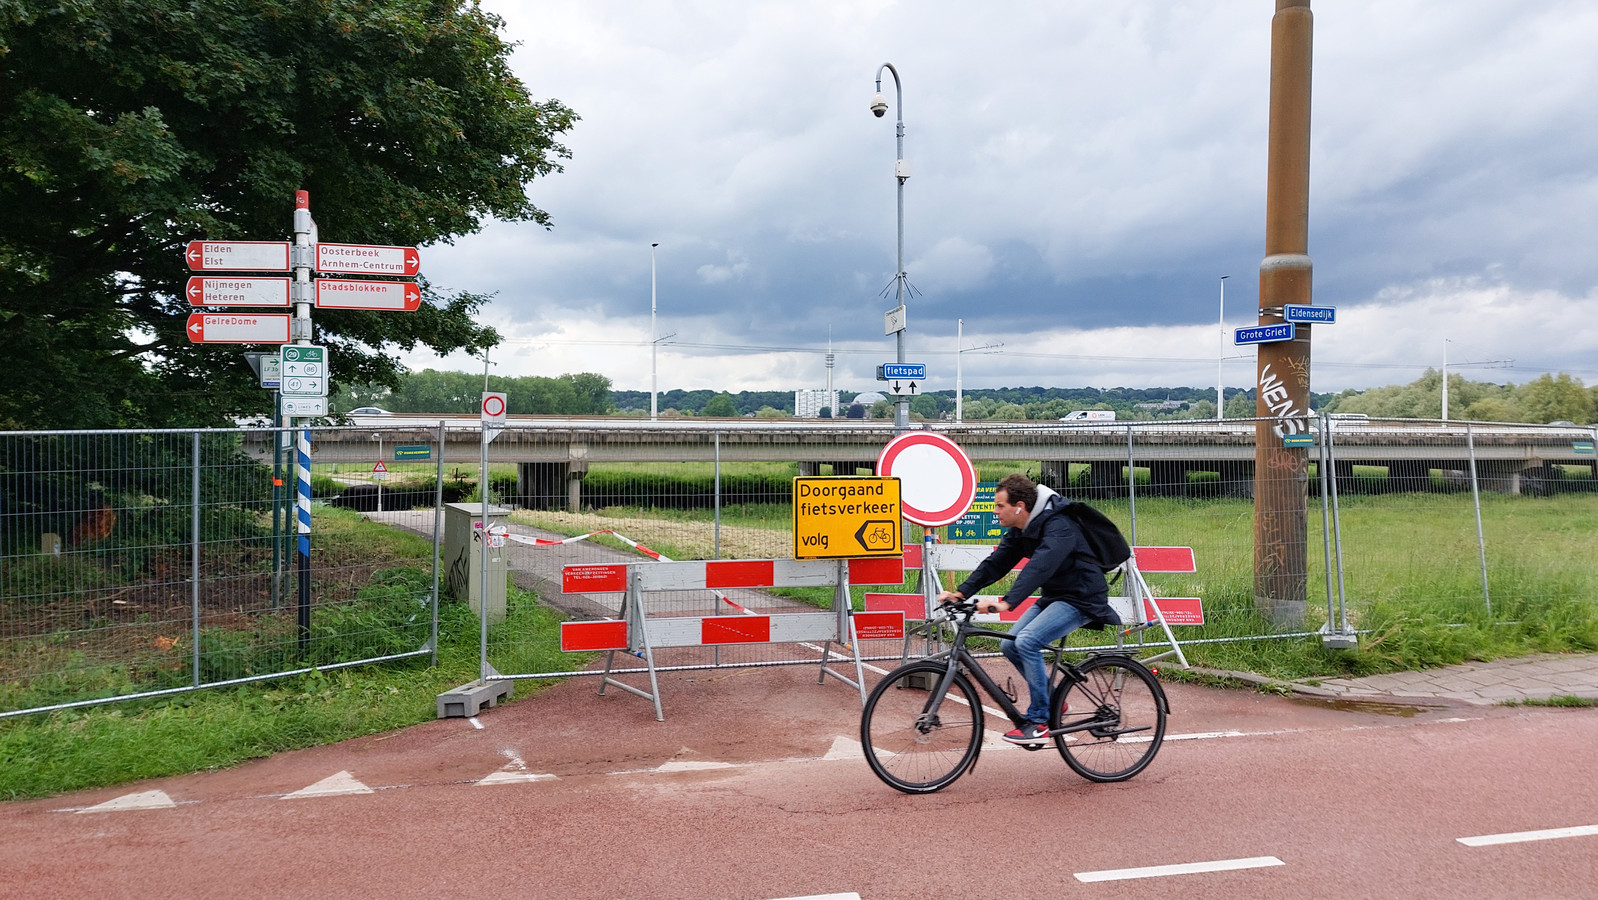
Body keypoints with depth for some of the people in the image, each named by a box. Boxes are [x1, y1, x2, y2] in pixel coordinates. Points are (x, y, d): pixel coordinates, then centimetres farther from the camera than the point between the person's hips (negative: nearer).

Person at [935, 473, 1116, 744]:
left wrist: (1006, 602, -50)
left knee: (1027, 641, -24)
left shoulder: (1058, 527, -25)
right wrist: (961, 592, -9)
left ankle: (1039, 722, -14)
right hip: (1053, 596, 9)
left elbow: (1039, 567, -39)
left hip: (1081, 599, -9)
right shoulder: (1019, 531, 3)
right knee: (1010, 644, -3)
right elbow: (996, 563, 2)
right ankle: (1053, 702, 15)